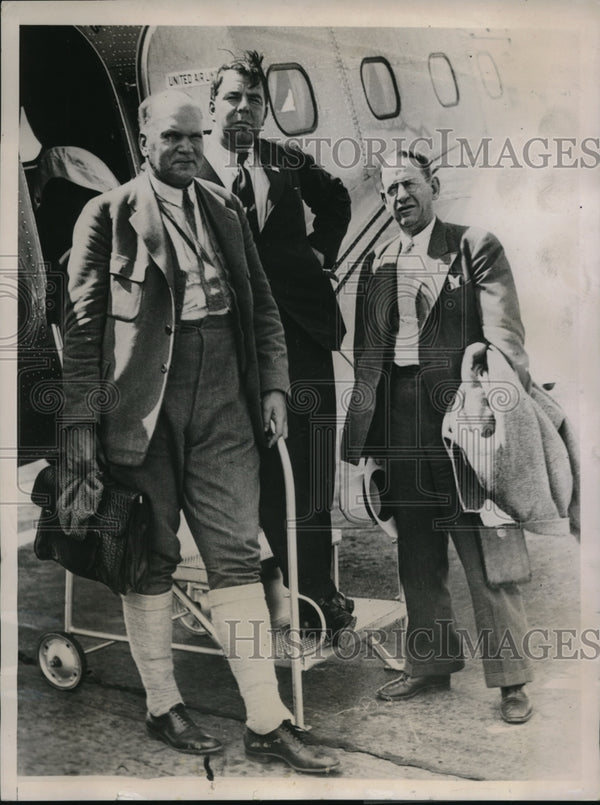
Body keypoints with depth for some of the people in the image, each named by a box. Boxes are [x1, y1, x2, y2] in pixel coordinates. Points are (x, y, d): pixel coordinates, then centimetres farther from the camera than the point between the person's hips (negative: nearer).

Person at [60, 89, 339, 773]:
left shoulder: (226, 209, 14)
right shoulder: (108, 215, 1)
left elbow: (262, 306, 16)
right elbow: (82, 324, -2)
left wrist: (273, 386, 6)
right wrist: (80, 420, -7)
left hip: (224, 406, 4)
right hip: (142, 405, -3)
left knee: (237, 558, 3)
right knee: (151, 561, 9)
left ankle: (266, 722, 12)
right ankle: (161, 706, 27)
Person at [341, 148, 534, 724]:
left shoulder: (476, 248, 2)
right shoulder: (376, 265, 15)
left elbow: (505, 334, -4)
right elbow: (366, 357, 14)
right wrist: (361, 439, 9)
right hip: (400, 421, 5)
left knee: (484, 554, -1)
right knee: (416, 556, 13)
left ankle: (510, 680, 13)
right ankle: (429, 663, 29)